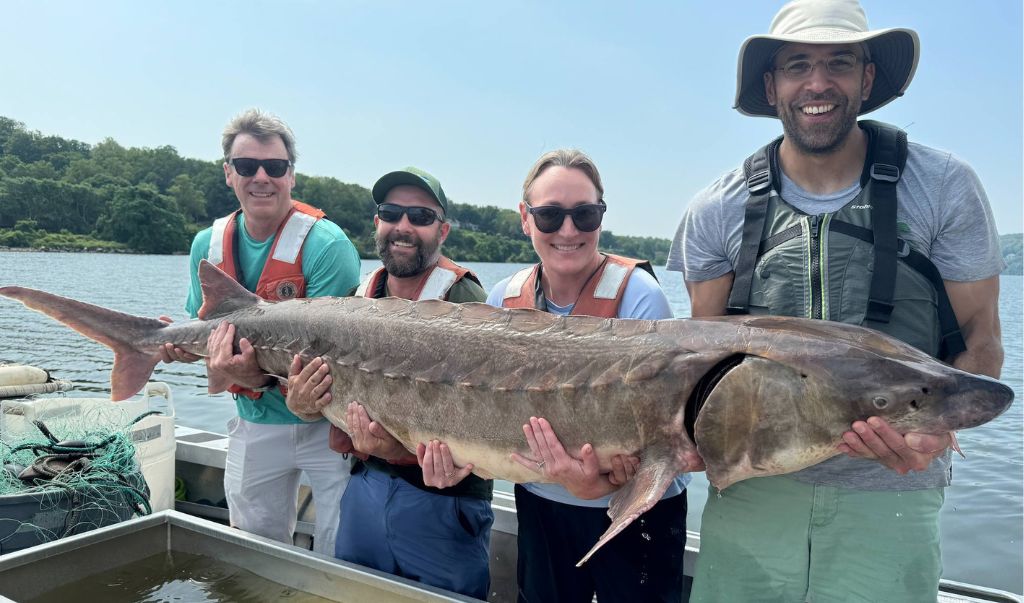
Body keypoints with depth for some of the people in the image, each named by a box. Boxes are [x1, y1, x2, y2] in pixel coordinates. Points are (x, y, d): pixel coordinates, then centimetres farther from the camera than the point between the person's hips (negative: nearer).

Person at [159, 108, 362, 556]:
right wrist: (178, 344, -8)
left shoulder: (327, 245, -18)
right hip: (254, 425, 5)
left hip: (326, 421, -5)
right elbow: (202, 330, 13)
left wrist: (262, 376, -35)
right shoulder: (209, 245, 1)